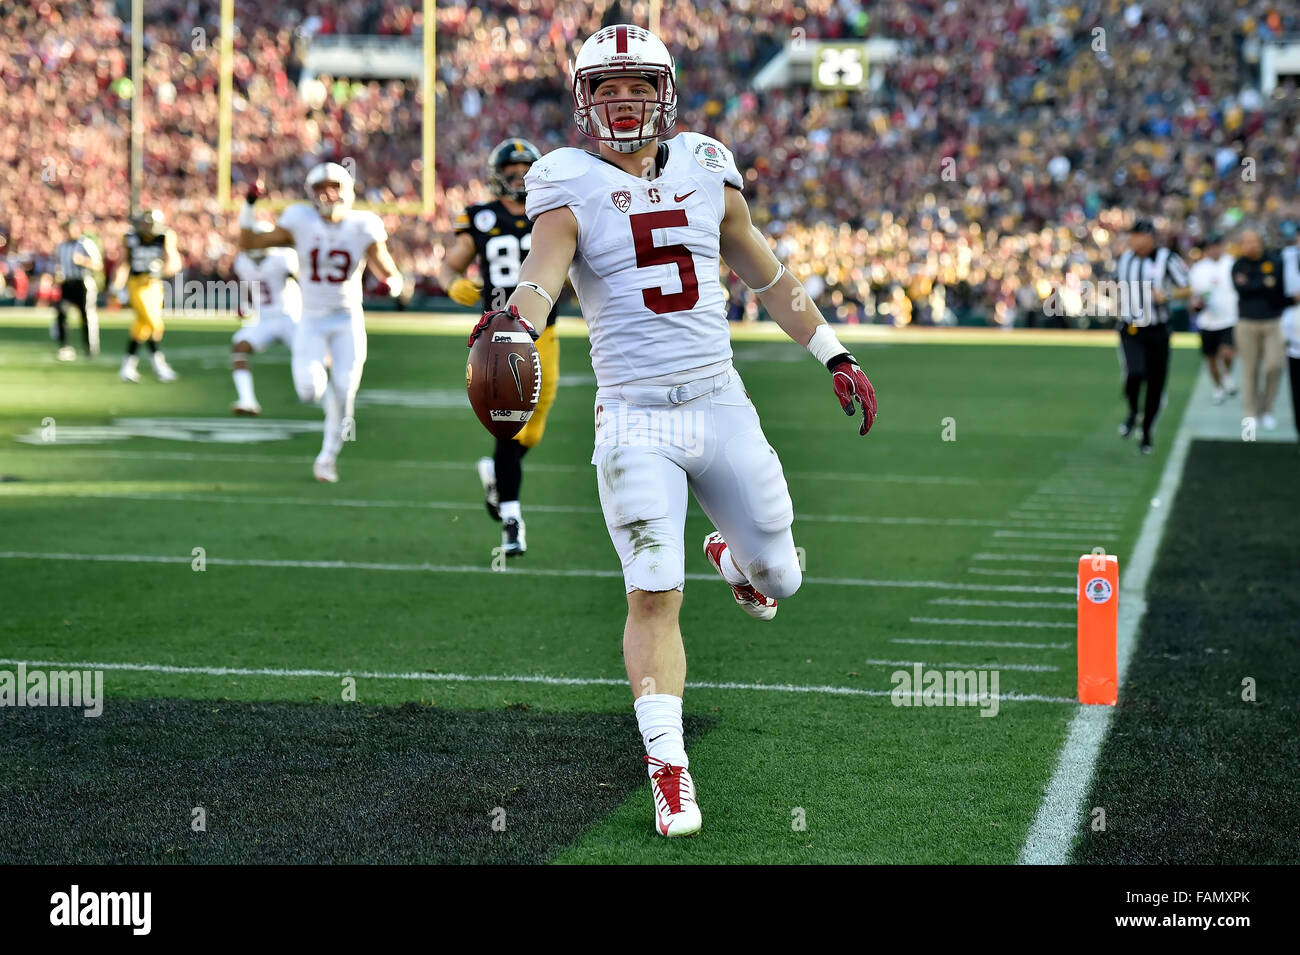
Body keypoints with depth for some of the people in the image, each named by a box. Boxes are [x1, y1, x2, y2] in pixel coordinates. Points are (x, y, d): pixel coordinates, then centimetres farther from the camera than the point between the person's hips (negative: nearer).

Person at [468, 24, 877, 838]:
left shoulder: (705, 173, 8)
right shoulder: (571, 187, -3)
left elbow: (768, 275, 18)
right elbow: (543, 270, -22)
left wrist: (836, 356, 20)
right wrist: (512, 326, -44)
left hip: (722, 408, 4)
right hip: (636, 421, -3)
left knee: (777, 581, 12)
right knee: (655, 596, -10)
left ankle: (734, 557, 49)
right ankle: (669, 771, -2)